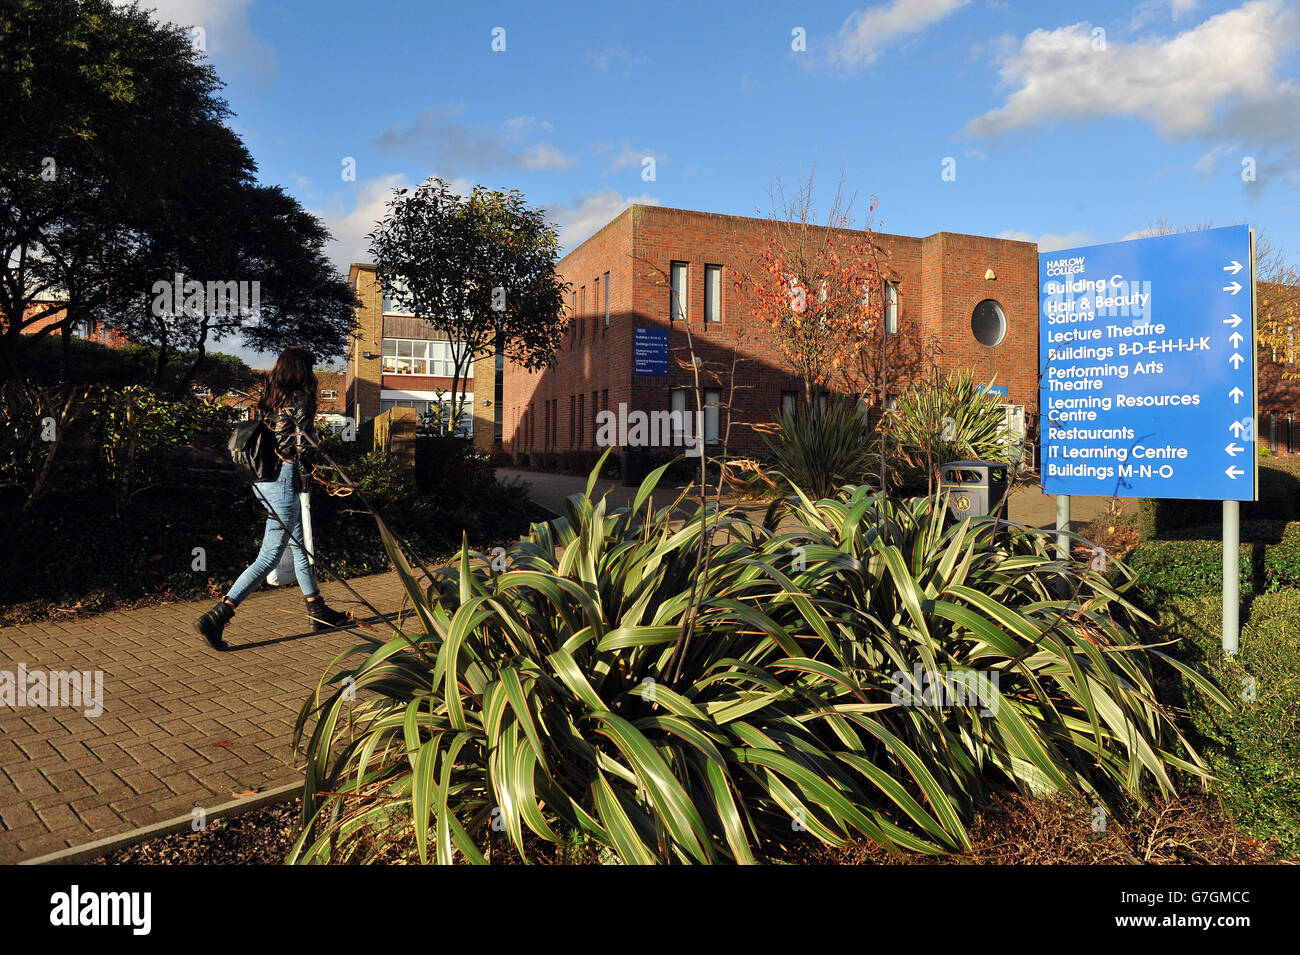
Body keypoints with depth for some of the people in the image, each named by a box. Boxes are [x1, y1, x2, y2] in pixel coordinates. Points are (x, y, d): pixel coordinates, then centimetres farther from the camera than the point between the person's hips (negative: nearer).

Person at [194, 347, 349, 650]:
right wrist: (305, 477, -1)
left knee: (300, 546, 18)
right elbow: (303, 445, -14)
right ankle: (216, 617, -10)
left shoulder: (267, 398, 12)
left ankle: (318, 613, 27)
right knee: (269, 556, -5)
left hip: (262, 479, 9)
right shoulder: (300, 398, -10)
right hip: (284, 478, -9)